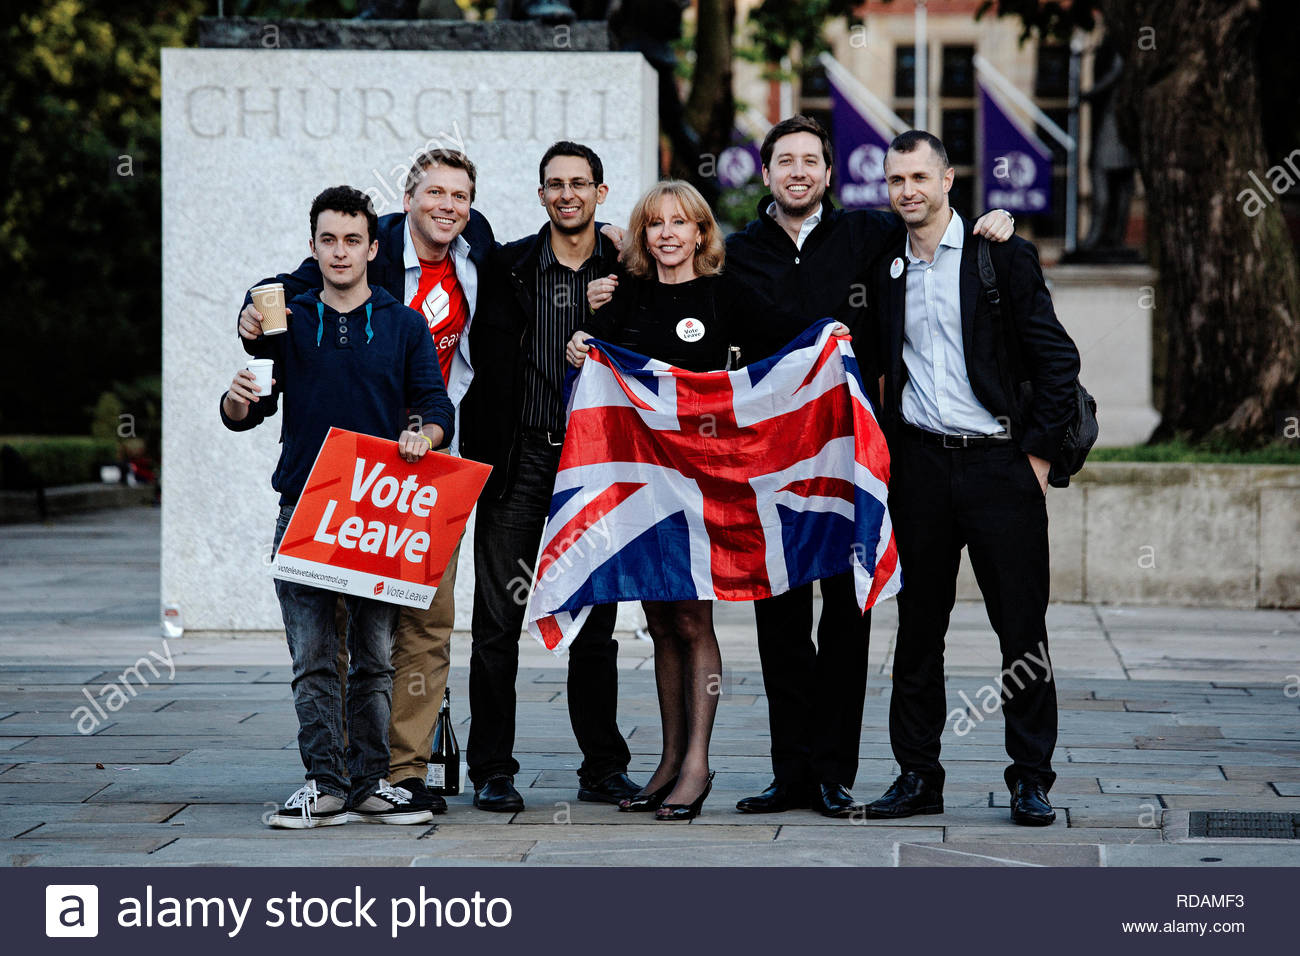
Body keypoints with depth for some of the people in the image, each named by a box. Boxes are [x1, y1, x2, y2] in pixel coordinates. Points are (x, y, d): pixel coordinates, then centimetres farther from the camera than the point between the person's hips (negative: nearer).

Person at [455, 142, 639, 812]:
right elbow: (486, 365, 1)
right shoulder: (508, 267, 4)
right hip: (521, 459, -1)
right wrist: (479, 456, -6)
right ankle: (491, 770, 5)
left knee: (595, 622, 7)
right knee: (497, 619, -2)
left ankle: (603, 768, 15)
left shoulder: (626, 273, 5)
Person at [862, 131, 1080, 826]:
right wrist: (887, 454, 8)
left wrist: (1037, 455, -6)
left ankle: (1031, 780, 7)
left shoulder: (1003, 257, -3)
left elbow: (1057, 359, -3)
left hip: (999, 463, -4)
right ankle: (917, 775, 14)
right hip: (920, 464, 4)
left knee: (1023, 629, -2)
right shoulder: (886, 266, 10)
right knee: (918, 627, 7)